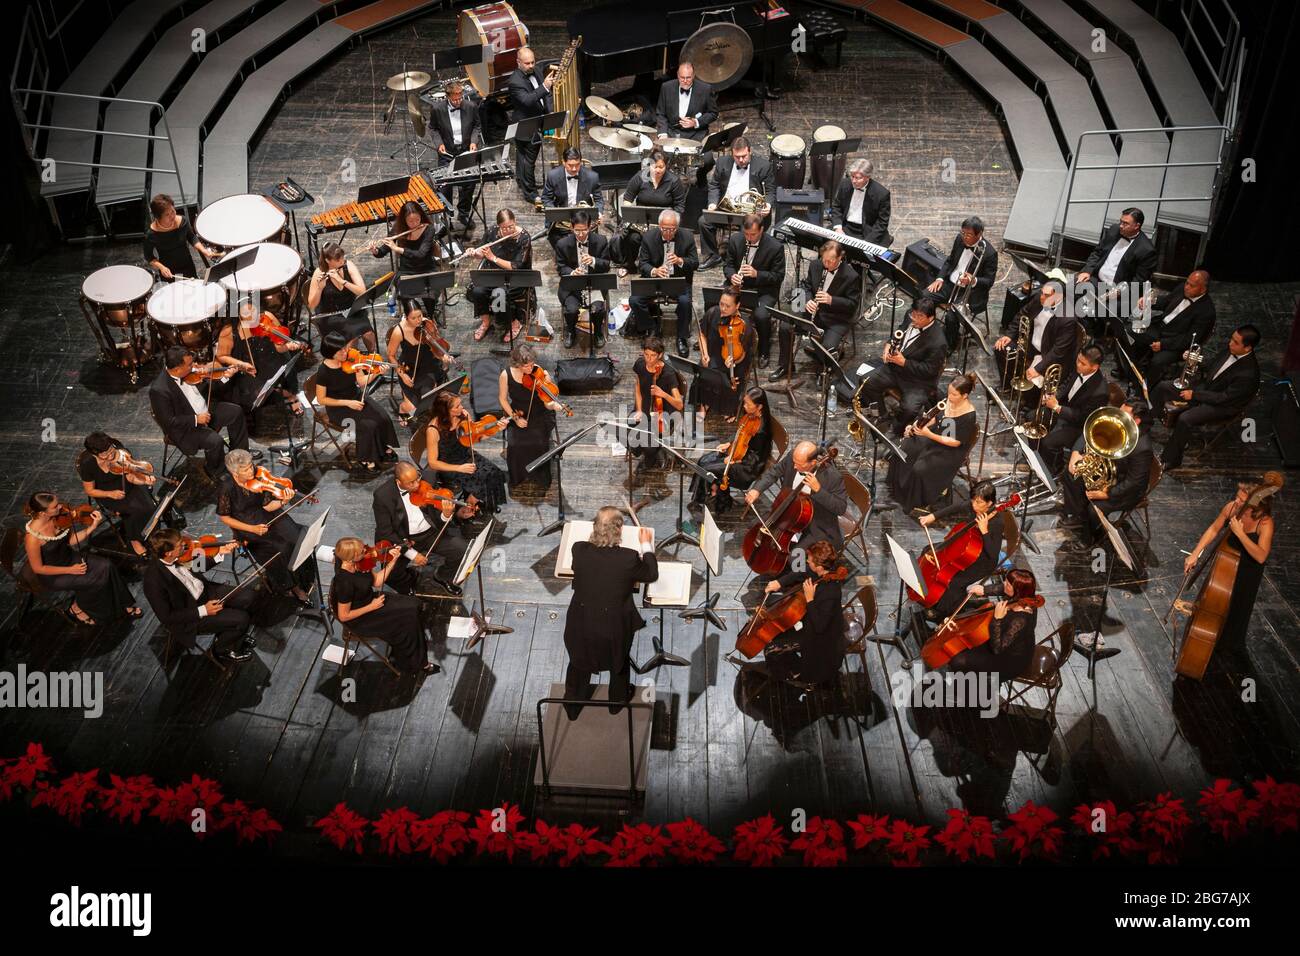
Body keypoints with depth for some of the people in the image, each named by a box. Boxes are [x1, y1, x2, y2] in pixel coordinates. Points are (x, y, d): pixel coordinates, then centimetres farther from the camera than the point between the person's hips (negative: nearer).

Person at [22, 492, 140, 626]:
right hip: (51, 574, -6)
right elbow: (38, 568, -21)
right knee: (93, 581, -19)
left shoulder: (56, 518, -15)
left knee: (105, 566, -10)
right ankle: (77, 608, 10)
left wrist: (92, 527, -17)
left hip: (68, 557, 6)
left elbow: (71, 540, -3)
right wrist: (70, 570, -19)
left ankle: (123, 605, 7)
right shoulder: (32, 537, -32)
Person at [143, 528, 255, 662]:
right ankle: (222, 649, 11)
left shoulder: (177, 557, -10)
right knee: (242, 619, -18)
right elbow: (166, 617, -22)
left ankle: (236, 633, 21)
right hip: (192, 616, -7)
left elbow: (196, 568, 11)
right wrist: (203, 610, -25)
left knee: (249, 595, -2)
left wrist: (220, 553, 0)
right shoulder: (154, 579, -29)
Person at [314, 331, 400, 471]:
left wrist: (375, 373, -26)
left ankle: (385, 447, 8)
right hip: (338, 407, -5)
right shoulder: (323, 372, -22)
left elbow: (362, 382, -6)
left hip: (357, 397, 5)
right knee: (369, 425, -24)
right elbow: (321, 400, -15)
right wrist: (347, 403, -21)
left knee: (383, 417, -16)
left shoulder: (350, 360, -10)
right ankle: (366, 459, -2)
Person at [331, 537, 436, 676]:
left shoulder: (359, 564, -14)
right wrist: (371, 607, -19)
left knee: (414, 605, 0)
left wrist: (393, 560, -11)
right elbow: (343, 616, -25)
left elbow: (377, 582, -1)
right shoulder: (345, 581, -34)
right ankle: (409, 664, 17)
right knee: (407, 623, -9)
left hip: (371, 599, 8)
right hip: (360, 619, -8)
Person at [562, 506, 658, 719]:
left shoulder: (579, 550, -20)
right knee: (619, 660, 30)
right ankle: (618, 701, 52)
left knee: (579, 662, 28)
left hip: (581, 624, 1)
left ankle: (573, 707, 46)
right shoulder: (629, 558, -25)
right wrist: (646, 545, 7)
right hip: (615, 628, -1)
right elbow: (651, 575, -6)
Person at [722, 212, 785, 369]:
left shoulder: (776, 247, -14)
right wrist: (732, 276, -17)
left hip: (764, 290, -3)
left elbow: (779, 276, -9)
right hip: (738, 286, 3)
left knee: (761, 315, -31)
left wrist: (757, 274, -25)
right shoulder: (735, 240, -3)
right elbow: (728, 264, 8)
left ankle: (764, 352, -3)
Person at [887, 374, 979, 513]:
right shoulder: (948, 401, -7)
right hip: (933, 436, 7)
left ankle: (920, 501, 1)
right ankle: (901, 487, 17)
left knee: (920, 468, -25)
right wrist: (915, 426, -8)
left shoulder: (969, 416, -27)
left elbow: (955, 442, -24)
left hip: (951, 451, -7)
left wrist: (929, 434, -29)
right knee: (902, 450, -5)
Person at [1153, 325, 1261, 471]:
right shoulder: (1230, 350, -7)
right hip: (1206, 387, 8)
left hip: (1222, 406, -8)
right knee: (1163, 387, -3)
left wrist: (1194, 395, -19)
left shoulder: (1249, 373, -30)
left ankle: (1170, 459, -14)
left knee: (1185, 419, -31)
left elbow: (1224, 398, -24)